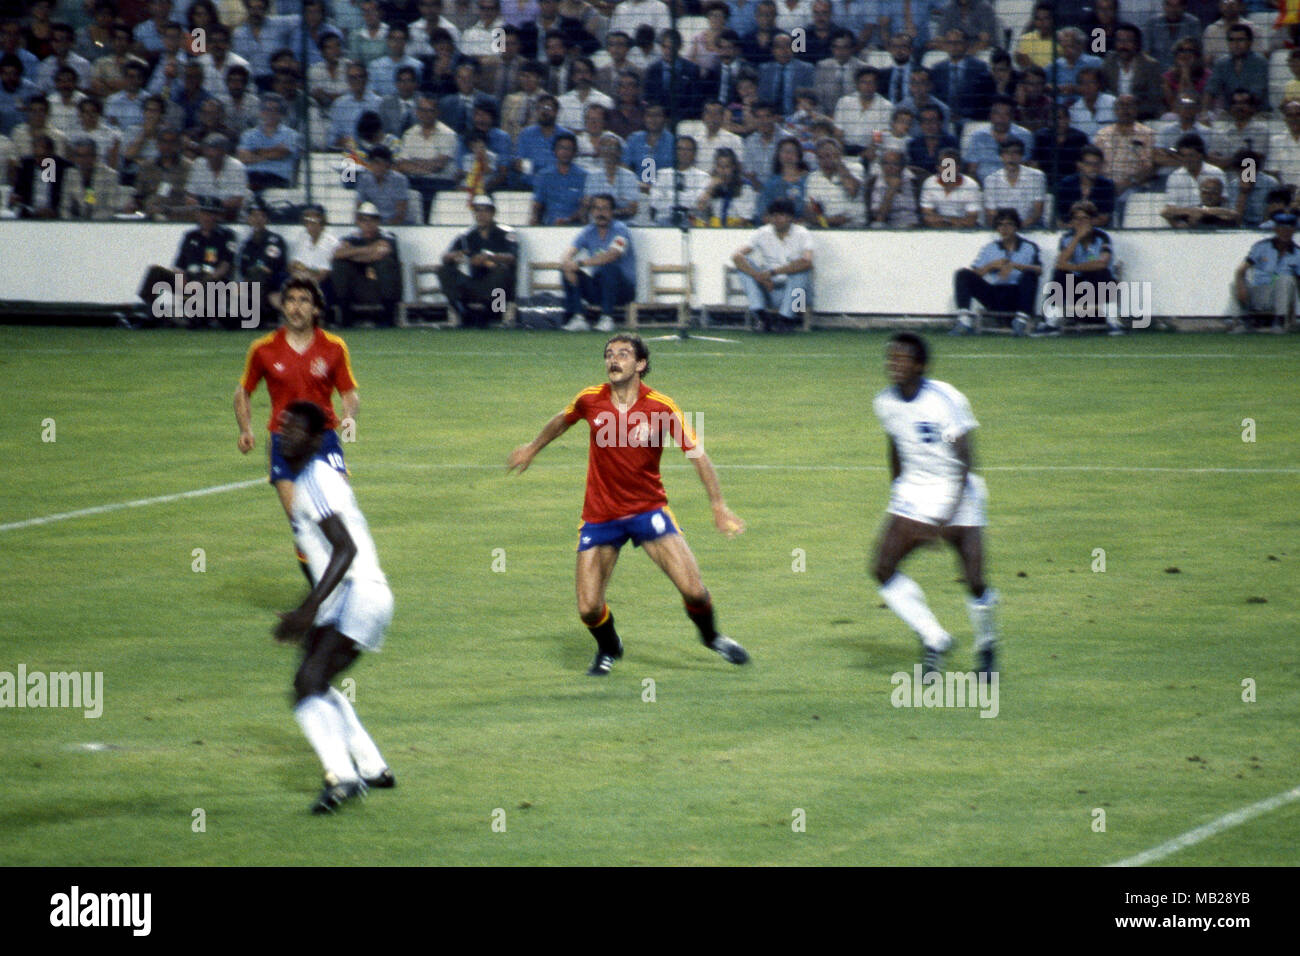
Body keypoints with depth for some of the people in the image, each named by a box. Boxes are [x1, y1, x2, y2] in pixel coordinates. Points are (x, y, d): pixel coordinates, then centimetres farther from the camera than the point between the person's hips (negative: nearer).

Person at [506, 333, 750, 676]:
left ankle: (710, 635, 19)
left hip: (648, 509, -2)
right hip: (600, 516, 2)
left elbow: (696, 453, -11)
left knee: (693, 589, -15)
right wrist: (532, 448, 32)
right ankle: (608, 649, 30)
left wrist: (719, 506, -18)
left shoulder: (662, 408, -13)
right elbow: (563, 420, 17)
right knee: (589, 608, -6)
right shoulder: (590, 400, -5)